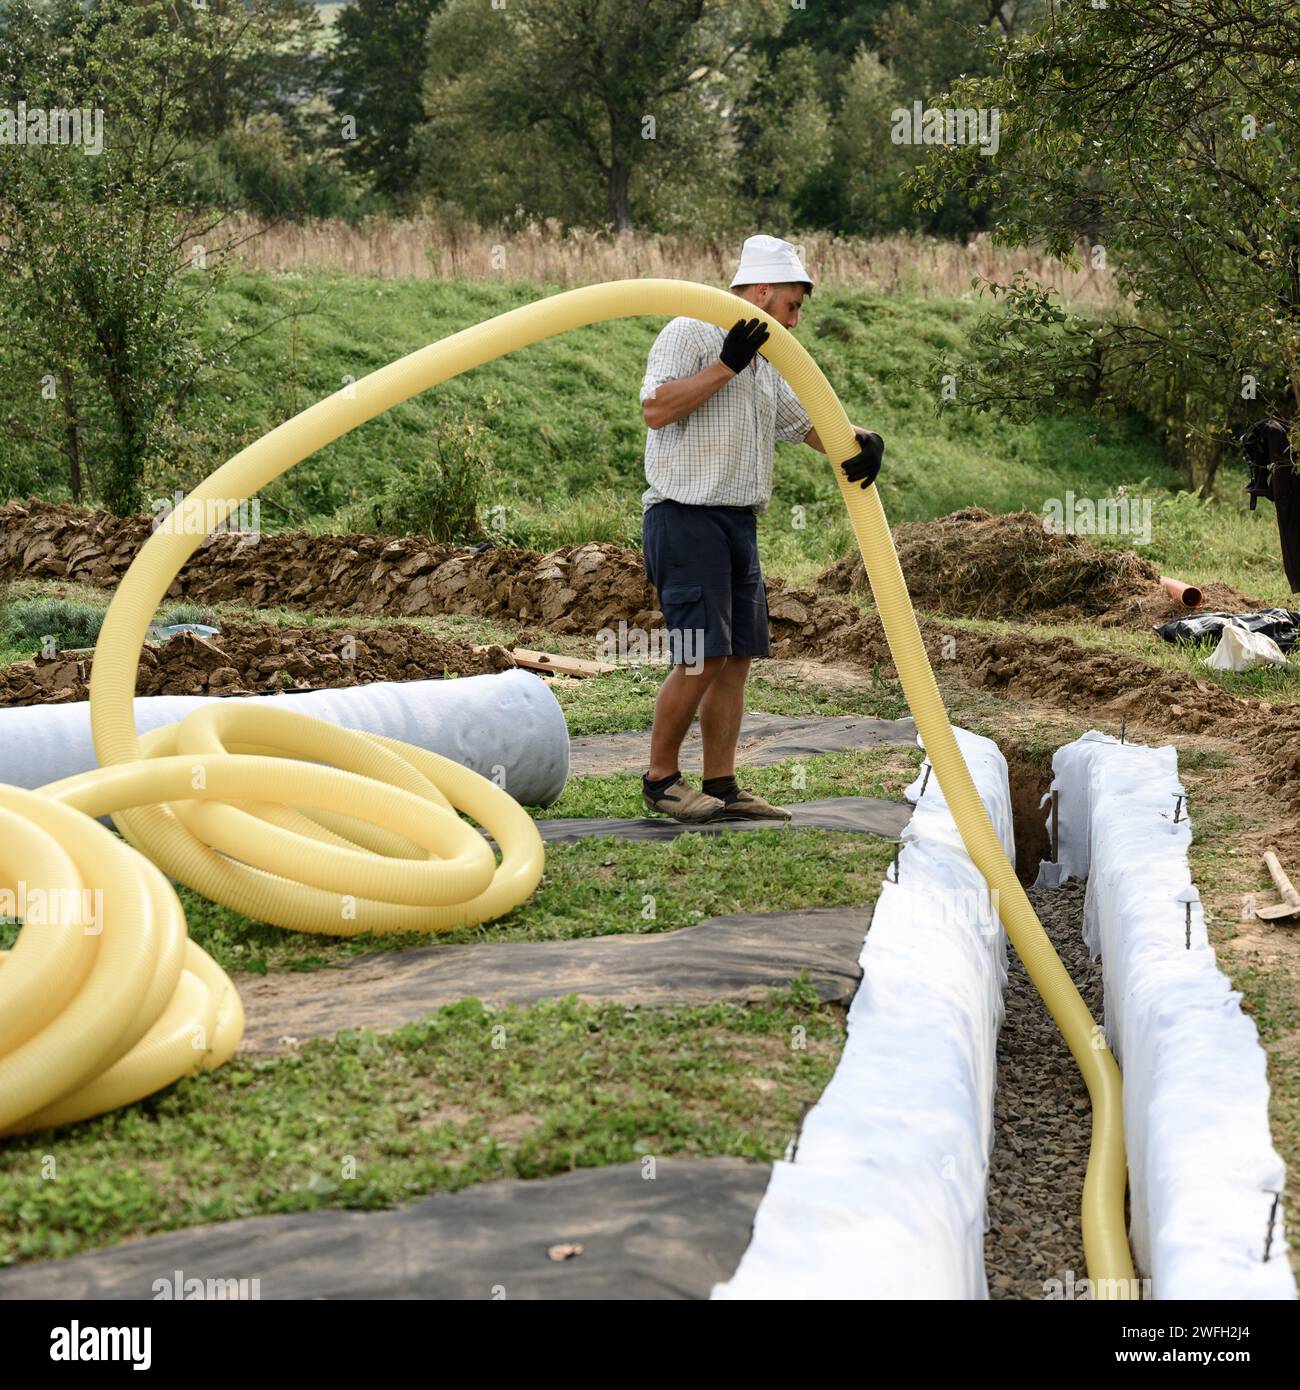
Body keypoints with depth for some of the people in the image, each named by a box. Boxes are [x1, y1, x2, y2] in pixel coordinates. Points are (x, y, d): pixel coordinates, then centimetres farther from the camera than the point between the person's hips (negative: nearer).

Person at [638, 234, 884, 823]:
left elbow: (809, 422, 19)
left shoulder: (765, 364, 22)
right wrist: (727, 365, -18)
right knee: (701, 658, -12)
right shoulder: (690, 333, -4)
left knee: (737, 657, 6)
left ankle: (721, 787, 11)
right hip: (687, 516, -9)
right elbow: (656, 409, -17)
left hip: (738, 524, 9)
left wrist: (863, 441, -2)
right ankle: (660, 779, 1)